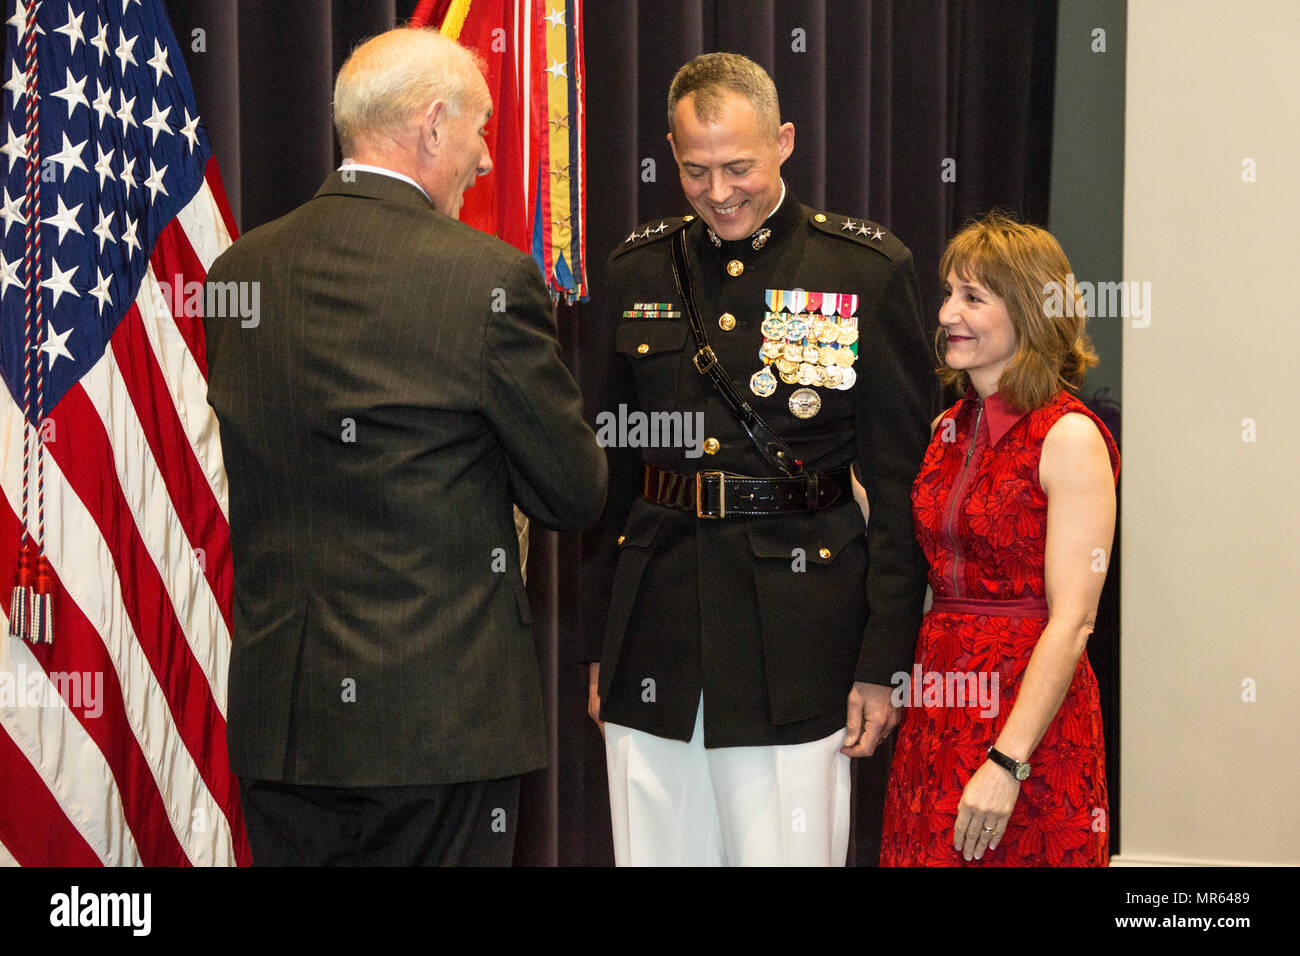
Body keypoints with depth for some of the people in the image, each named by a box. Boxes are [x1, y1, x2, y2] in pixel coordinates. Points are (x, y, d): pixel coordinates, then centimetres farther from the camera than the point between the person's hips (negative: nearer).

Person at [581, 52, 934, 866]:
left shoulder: (870, 270, -1)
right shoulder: (638, 271, 10)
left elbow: (901, 483, -2)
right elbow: (610, 467, 14)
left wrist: (884, 661, -5)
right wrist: (600, 645, 12)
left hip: (797, 647, -3)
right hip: (655, 647, 4)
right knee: (656, 851, 6)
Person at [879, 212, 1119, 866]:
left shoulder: (1069, 436, -11)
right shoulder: (947, 430, 11)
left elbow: (1071, 617, -16)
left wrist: (1007, 762, -21)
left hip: (1029, 715, -6)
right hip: (940, 709, 7)